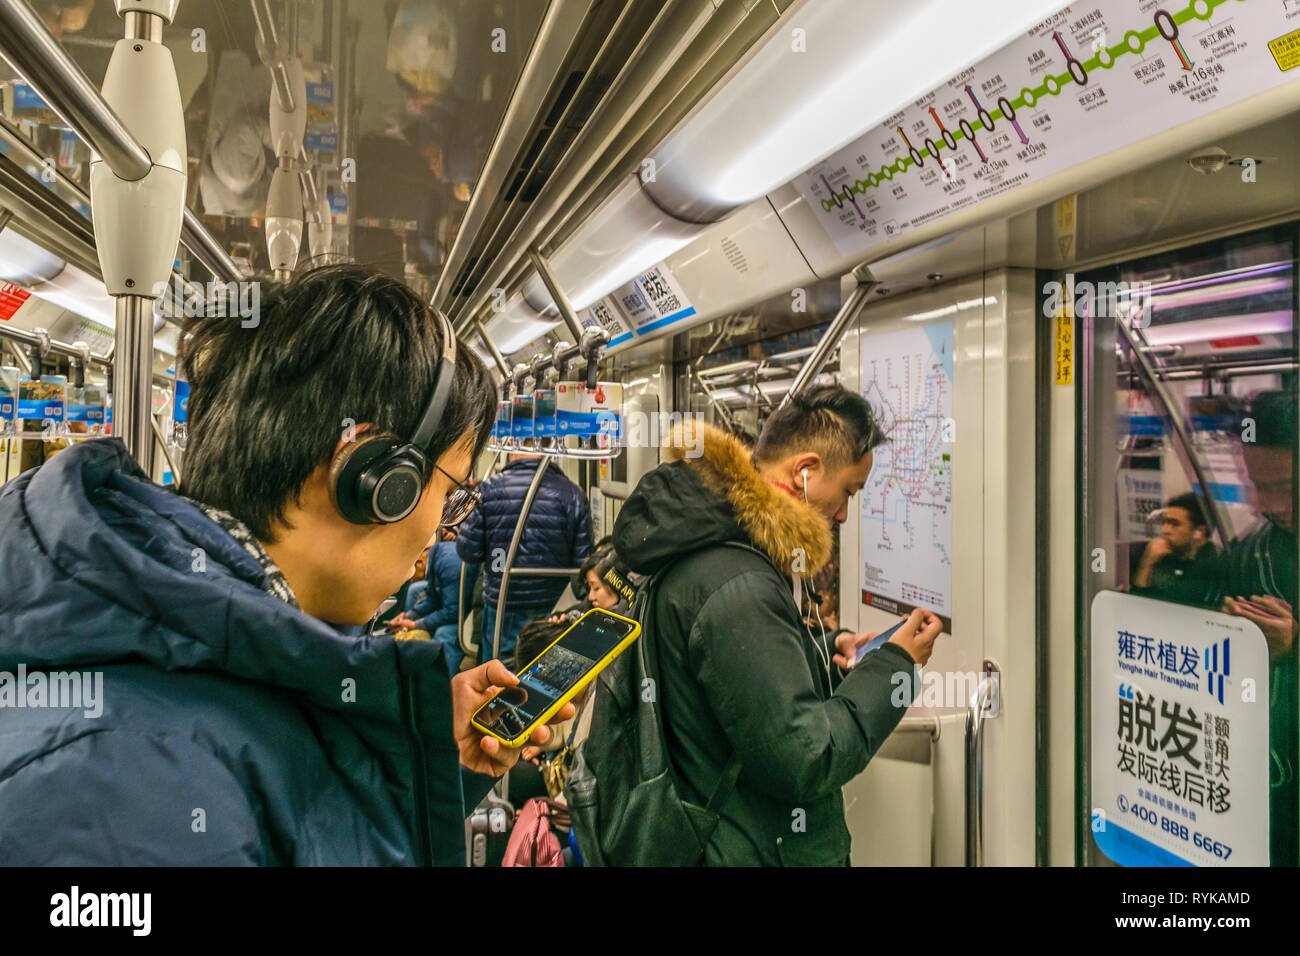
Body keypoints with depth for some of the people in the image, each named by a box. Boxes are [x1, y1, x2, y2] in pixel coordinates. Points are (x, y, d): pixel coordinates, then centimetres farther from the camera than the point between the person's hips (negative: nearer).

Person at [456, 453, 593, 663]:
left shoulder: (489, 490, -10)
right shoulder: (571, 493, -8)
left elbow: (468, 551, -7)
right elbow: (583, 560, -7)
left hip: (502, 608, -1)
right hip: (555, 607, 1)